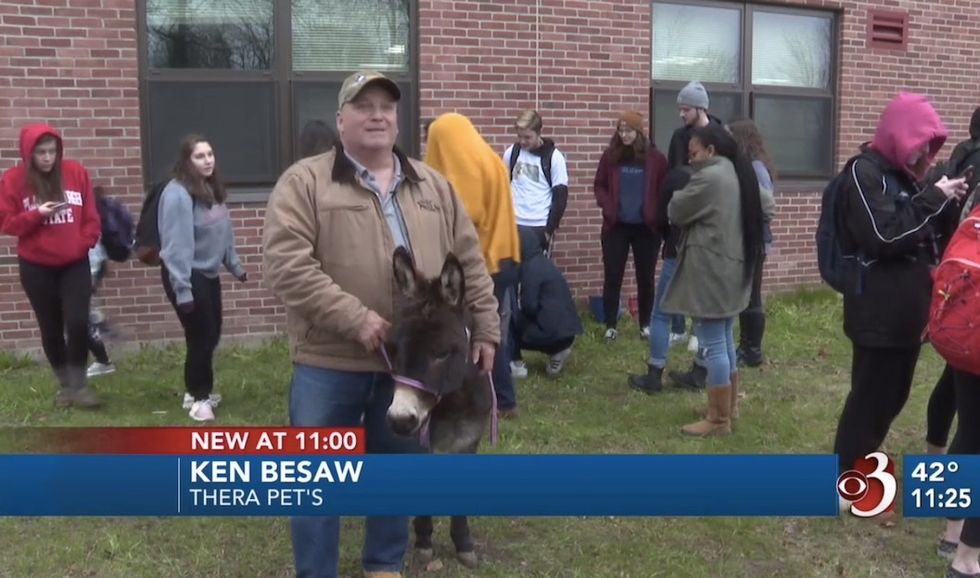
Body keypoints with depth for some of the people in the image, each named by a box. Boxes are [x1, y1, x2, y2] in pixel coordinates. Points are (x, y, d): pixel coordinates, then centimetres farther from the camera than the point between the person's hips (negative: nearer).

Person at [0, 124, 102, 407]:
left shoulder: (76, 172, 0)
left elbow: (91, 215, 4)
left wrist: (84, 242, -9)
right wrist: (36, 215, -19)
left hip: (75, 263, 0)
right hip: (36, 267, 0)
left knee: (78, 323, -9)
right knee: (51, 328, 9)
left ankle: (79, 383, 8)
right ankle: (65, 384, 26)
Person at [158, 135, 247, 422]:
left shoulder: (212, 190, 7)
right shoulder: (177, 193, -20)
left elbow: (224, 233, 16)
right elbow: (176, 245, -23)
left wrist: (235, 265, 19)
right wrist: (182, 289, -24)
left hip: (209, 274, 9)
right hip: (188, 276, -9)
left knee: (211, 335, 15)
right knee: (200, 336, -2)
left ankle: (201, 390, 30)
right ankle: (197, 396, 15)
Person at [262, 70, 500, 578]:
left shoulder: (433, 186, 10)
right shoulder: (304, 183, -5)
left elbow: (470, 263, 12)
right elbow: (287, 265, -16)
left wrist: (485, 329, 6)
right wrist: (356, 318, -21)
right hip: (329, 363, -3)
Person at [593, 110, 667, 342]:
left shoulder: (655, 158, -3)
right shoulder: (611, 155, 1)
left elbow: (664, 191, 2)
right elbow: (599, 185, 8)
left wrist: (657, 214, -9)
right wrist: (607, 207, -7)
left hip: (646, 227, -1)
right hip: (616, 226, 1)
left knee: (645, 277, 9)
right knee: (612, 276, 3)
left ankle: (645, 324, 23)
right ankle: (611, 325, 12)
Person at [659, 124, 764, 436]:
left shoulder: (709, 177, -17)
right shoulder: (738, 174, 14)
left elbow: (675, 212, -9)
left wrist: (680, 195, 13)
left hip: (710, 272, -10)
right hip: (733, 268, 10)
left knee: (712, 344, -4)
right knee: (725, 340, 19)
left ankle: (719, 420, 2)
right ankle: (729, 406, 30)